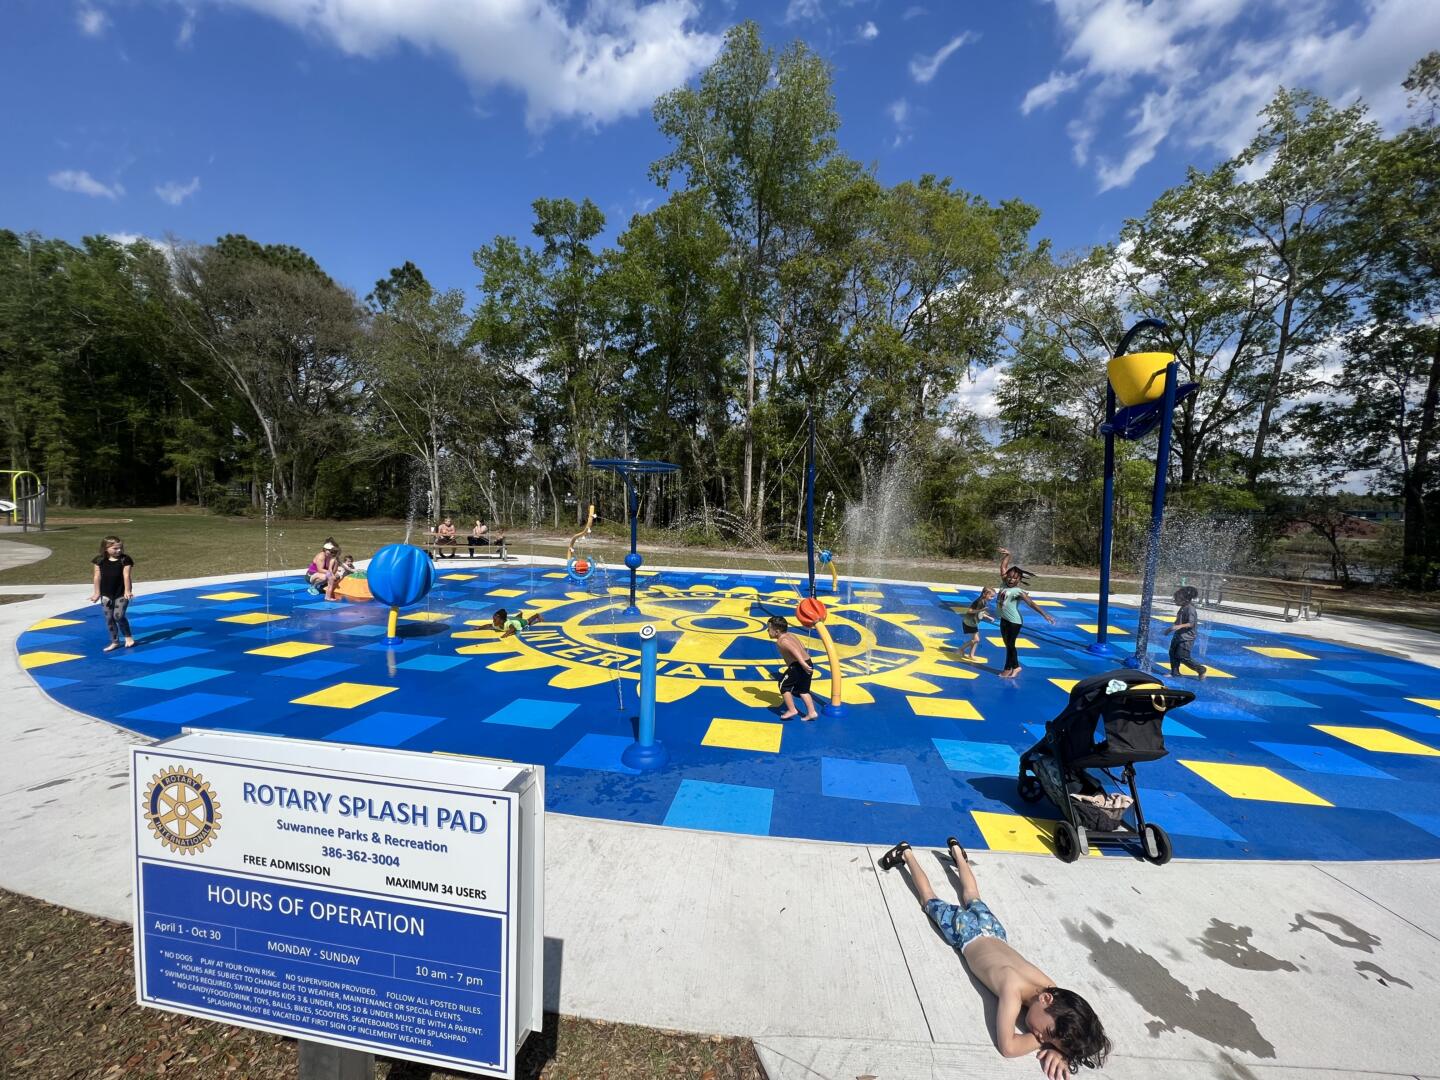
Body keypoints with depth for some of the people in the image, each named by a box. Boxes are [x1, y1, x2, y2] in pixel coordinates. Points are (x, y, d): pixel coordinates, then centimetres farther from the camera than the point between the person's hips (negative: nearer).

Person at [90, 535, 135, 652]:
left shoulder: (125, 560, -8)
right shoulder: (100, 560, 0)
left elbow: (127, 576, -12)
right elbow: (97, 577, 4)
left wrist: (127, 591, -16)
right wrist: (96, 592, 4)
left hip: (121, 593, -4)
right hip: (106, 594, 4)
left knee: (118, 616, -9)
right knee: (109, 618, 6)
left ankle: (128, 636, 14)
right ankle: (115, 642, 16)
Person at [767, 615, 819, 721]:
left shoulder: (781, 641, -10)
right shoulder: (790, 635, 17)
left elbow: (794, 650, -25)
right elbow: (802, 648, 27)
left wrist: (803, 664, -34)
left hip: (798, 666, -9)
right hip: (808, 663, 9)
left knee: (783, 685, 8)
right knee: (803, 690, 21)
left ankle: (792, 710, 10)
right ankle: (812, 712, 18)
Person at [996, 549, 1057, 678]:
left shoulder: (1018, 591, -17)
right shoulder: (1005, 584, 2)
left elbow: (1031, 603, -25)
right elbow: (1003, 567, 10)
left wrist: (1045, 614, -33)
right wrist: (1006, 555, 7)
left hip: (1014, 622, -7)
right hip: (1003, 620, 7)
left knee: (1010, 645, 4)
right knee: (1008, 645, 15)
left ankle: (1008, 668, 17)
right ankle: (1016, 666, 28)